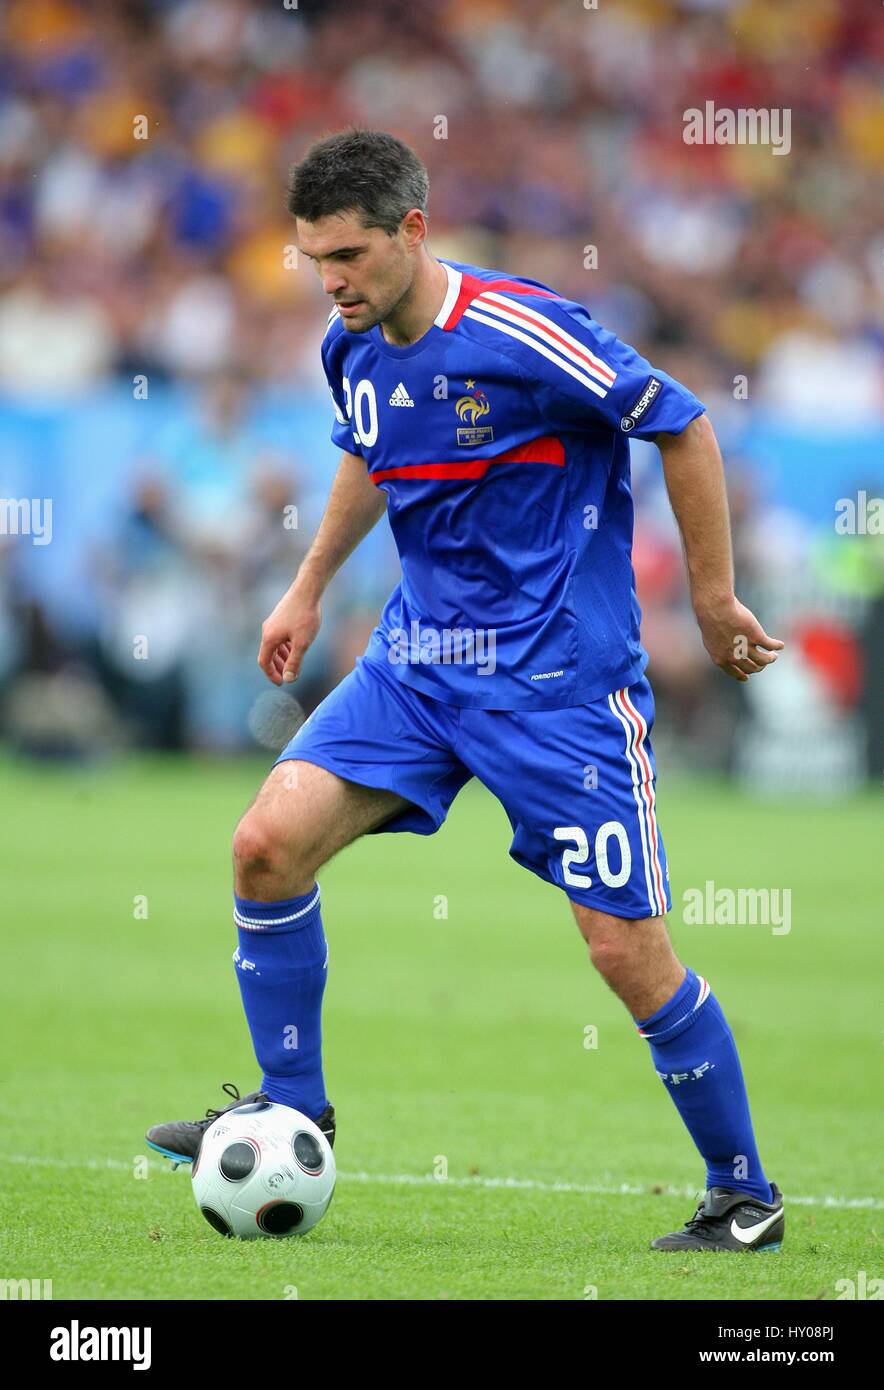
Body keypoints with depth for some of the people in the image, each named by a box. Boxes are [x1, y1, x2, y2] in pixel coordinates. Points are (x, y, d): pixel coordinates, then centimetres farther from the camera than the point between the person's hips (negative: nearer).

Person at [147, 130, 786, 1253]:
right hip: (417, 656, 6)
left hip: (559, 674, -6)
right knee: (269, 843, -10)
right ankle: (291, 1108, 7)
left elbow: (683, 429, -12)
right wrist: (310, 588, 27)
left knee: (628, 952, -7)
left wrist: (713, 602, -6)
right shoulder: (352, 348, 2)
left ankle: (744, 1197, 9)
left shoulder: (521, 334, -20)